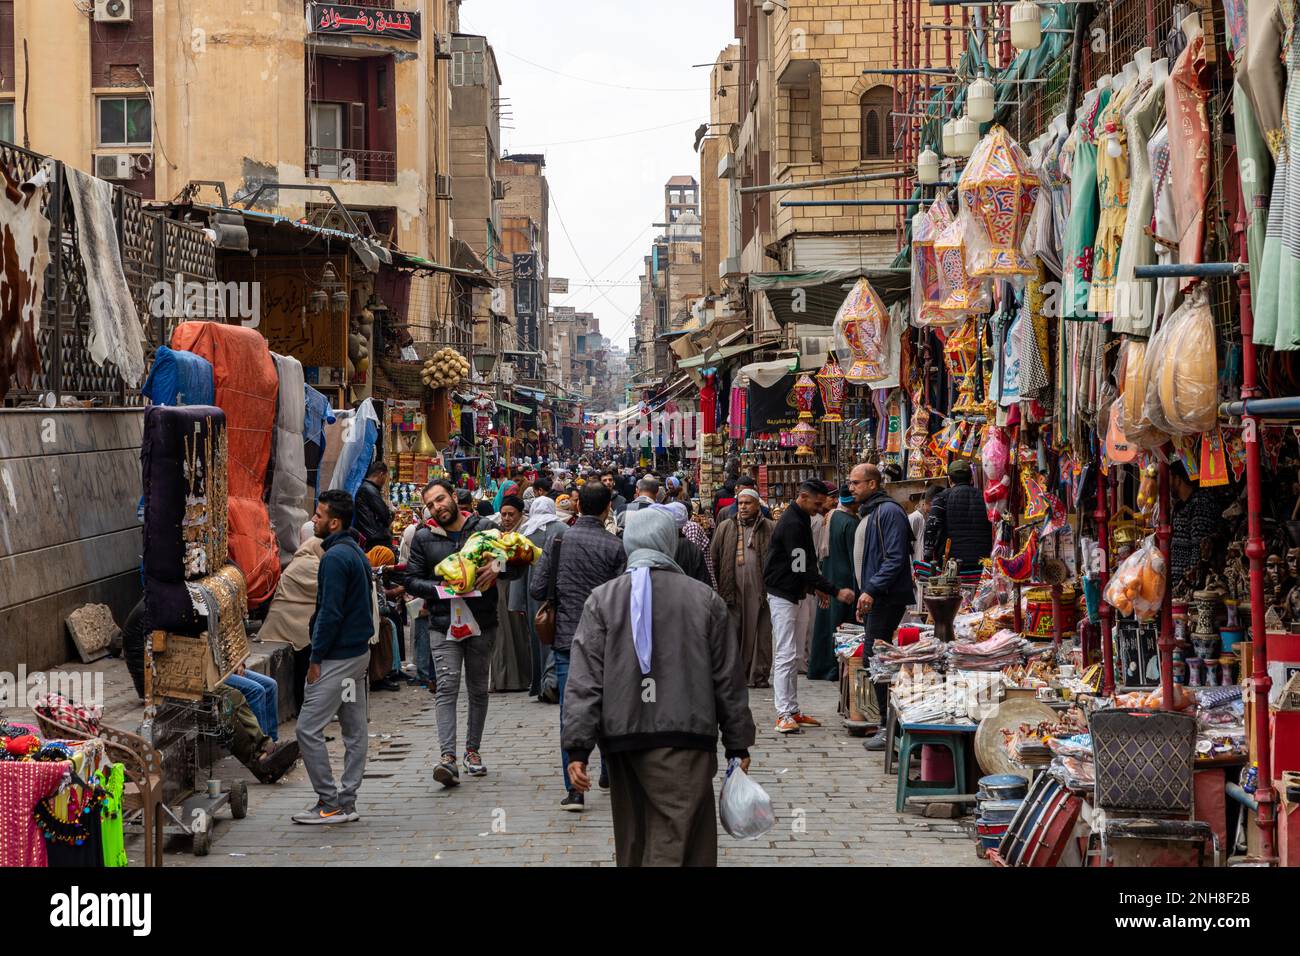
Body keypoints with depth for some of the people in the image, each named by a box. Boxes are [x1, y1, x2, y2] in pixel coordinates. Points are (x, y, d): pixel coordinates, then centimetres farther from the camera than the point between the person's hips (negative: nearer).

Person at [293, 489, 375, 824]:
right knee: (355, 731, 11)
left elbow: (330, 612, -21)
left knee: (309, 728, -6)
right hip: (359, 652, 10)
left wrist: (316, 658, -14)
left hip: (338, 656, -10)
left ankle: (330, 804, -4)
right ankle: (346, 803, 16)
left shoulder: (335, 557, -17)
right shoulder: (356, 553, 14)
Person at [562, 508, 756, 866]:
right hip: (684, 740, -2)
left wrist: (577, 747, -3)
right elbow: (728, 678, 6)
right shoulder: (705, 598, 3)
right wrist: (738, 743, 14)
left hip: (622, 740, 2)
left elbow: (584, 679, -2)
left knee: (633, 843, 16)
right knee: (670, 848, -5)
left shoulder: (602, 599, 4)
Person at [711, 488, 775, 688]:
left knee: (760, 633, 1)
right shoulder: (725, 528, 11)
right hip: (732, 590, 1)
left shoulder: (771, 529, 4)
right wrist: (718, 588, 0)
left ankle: (759, 675, 9)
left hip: (759, 590, -1)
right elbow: (714, 557, 9)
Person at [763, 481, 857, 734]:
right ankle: (784, 714, -12)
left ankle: (792, 711, 17)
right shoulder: (793, 524, -20)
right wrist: (835, 591, -23)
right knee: (786, 655, -11)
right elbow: (802, 568, -24)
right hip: (782, 594, -11)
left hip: (790, 593, 11)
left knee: (791, 656, 13)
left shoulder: (799, 520, 13)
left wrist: (816, 587, 14)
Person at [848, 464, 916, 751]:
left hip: (887, 598, -10)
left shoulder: (889, 511, -12)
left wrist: (872, 591, -24)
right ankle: (888, 725, 14)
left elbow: (895, 558, -20)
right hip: (873, 599, 10)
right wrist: (863, 597, 23)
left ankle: (889, 728, -8)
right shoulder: (868, 514, 20)